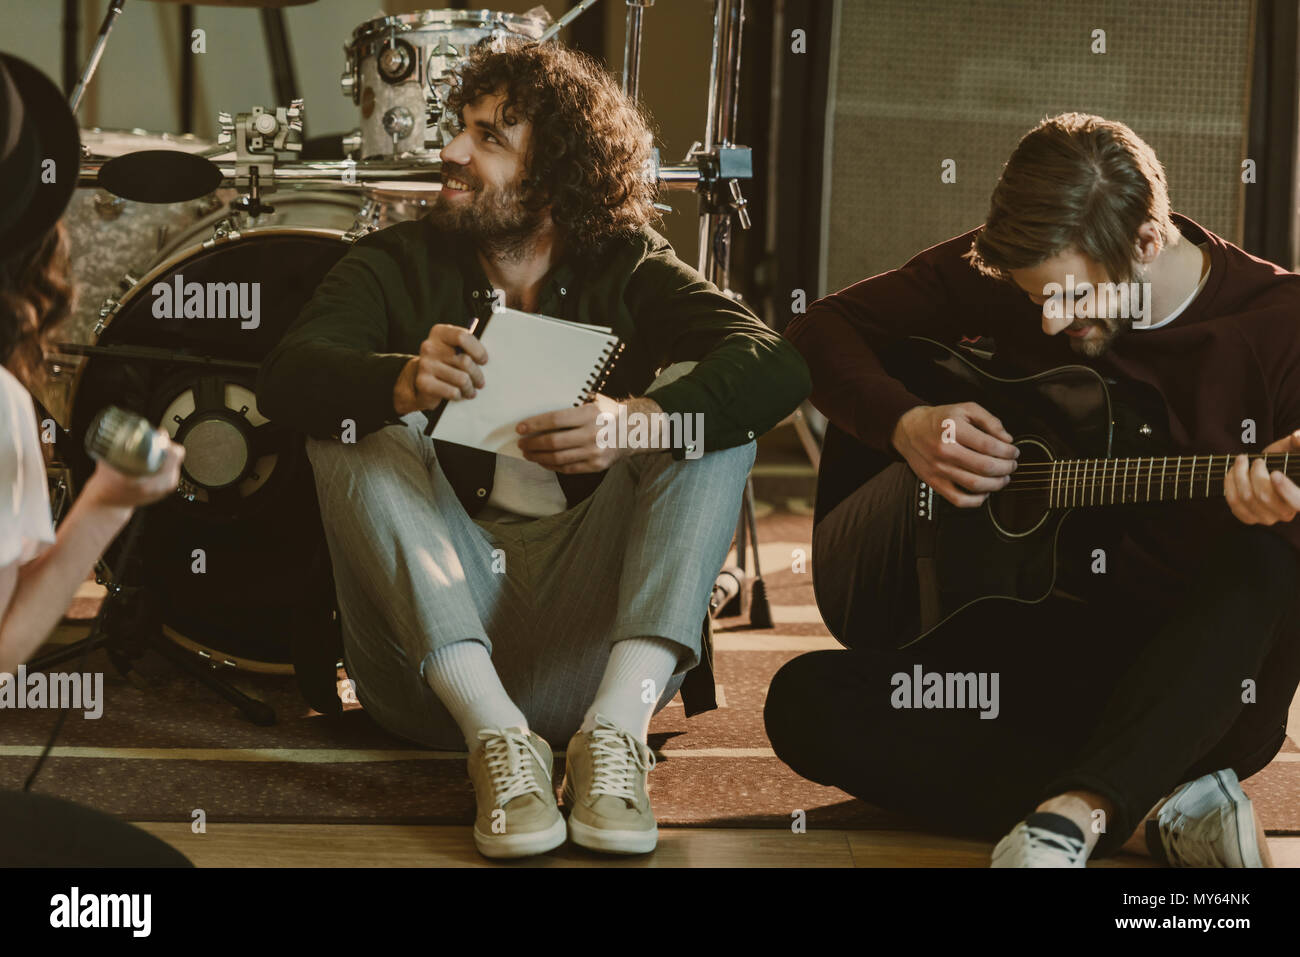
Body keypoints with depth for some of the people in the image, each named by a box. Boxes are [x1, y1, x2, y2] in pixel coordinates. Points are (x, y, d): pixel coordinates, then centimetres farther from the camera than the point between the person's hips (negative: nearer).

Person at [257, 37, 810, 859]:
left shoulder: (629, 271, 4)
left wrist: (636, 420, -35)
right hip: (432, 658, 0)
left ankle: (616, 727, -30)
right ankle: (495, 735, -32)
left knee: (710, 405, -14)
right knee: (356, 425, -19)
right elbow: (286, 376, -15)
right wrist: (405, 382, -37)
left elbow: (778, 365, -15)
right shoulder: (399, 265, 5)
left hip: (587, 631, 0)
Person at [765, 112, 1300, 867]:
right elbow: (825, 328, 7)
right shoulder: (998, 270, -2)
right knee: (804, 701, -22)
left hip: (1198, 693, -3)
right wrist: (906, 425, -13)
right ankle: (1151, 818, -29)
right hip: (1038, 654, 3)